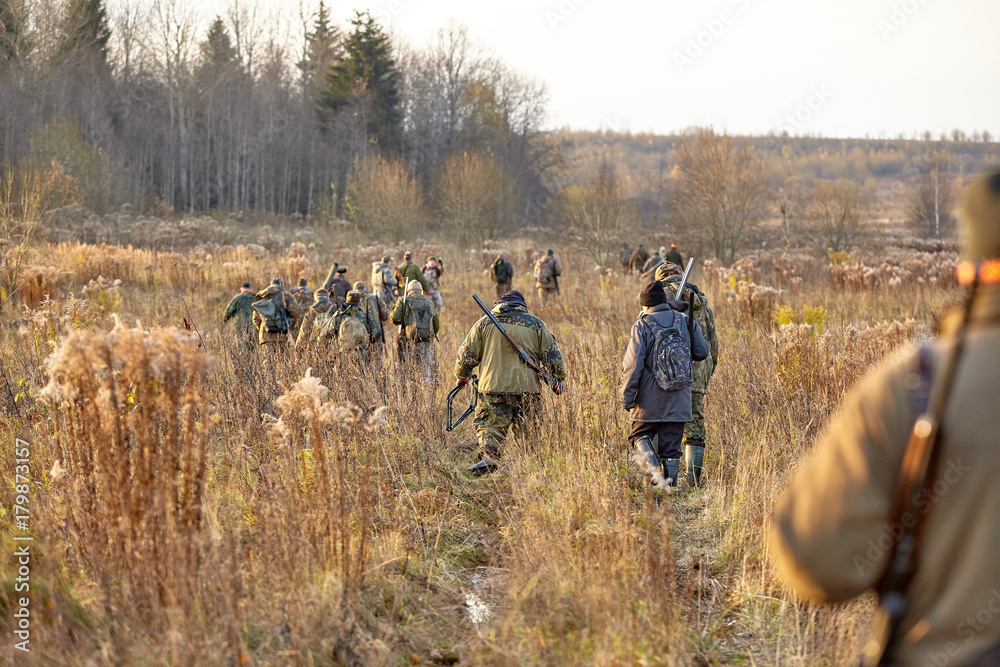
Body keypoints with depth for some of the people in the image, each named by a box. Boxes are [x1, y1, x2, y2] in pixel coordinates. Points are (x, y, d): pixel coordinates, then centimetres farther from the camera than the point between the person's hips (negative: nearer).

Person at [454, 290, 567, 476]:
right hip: (527, 388, 1)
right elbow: (552, 355, 9)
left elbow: (467, 354, 10)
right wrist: (559, 378, 21)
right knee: (529, 430, 13)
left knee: (489, 425, -1)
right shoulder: (536, 324, 9)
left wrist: (462, 376, 26)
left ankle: (489, 456, -23)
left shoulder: (484, 323, 8)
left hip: (493, 387, -1)